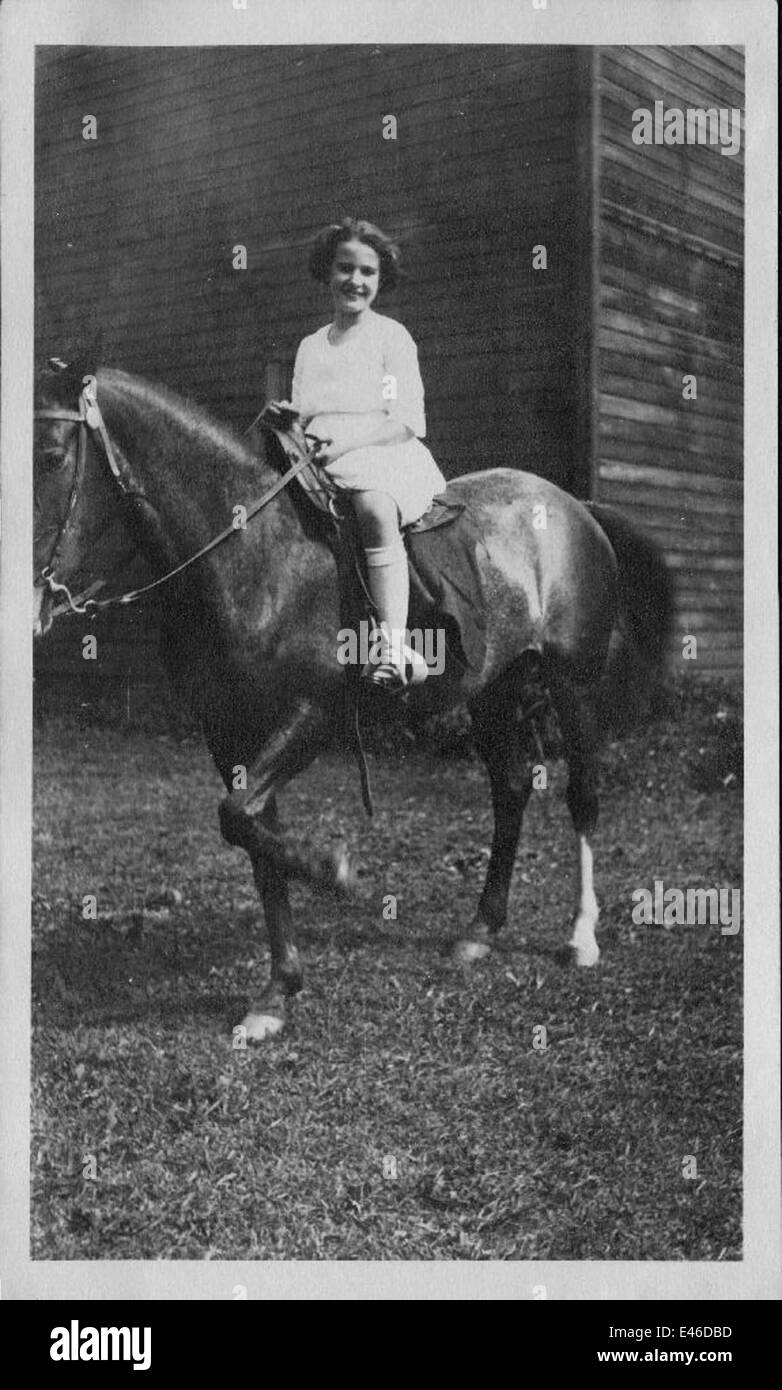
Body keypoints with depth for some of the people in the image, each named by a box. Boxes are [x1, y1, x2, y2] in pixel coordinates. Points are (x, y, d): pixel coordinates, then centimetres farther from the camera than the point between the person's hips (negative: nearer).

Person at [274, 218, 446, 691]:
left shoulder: (392, 336, 7)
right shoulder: (310, 346, 22)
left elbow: (409, 422, -3)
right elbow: (301, 417, 23)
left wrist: (346, 441, -18)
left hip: (385, 454, -6)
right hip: (318, 465, 6)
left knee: (375, 507, -38)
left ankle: (393, 647, -48)